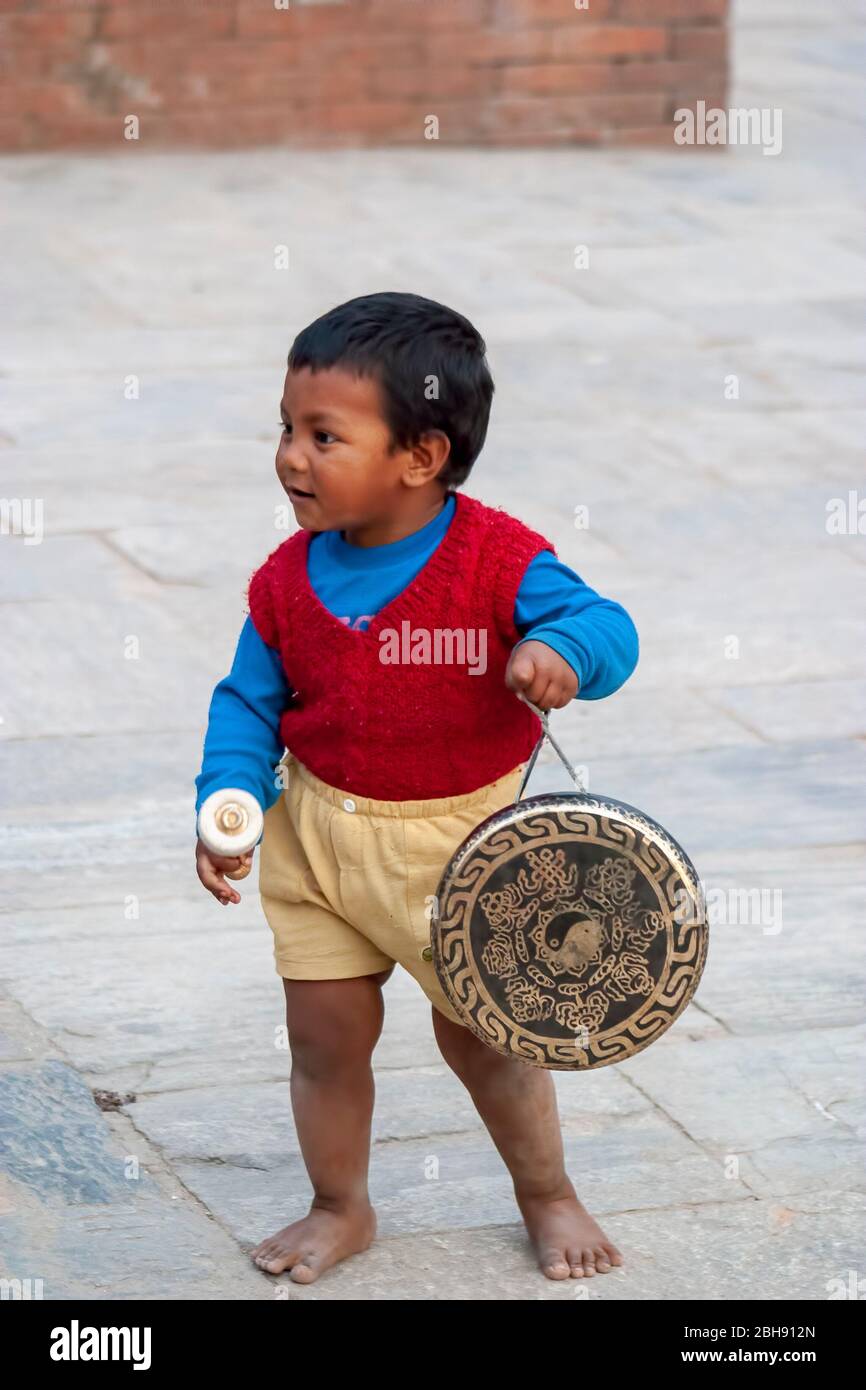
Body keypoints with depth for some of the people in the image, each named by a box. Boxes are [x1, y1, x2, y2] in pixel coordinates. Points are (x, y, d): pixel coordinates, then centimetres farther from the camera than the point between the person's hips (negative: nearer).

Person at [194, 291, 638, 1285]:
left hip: (461, 842, -3)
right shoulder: (288, 580, -6)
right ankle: (340, 1206, 31)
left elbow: (605, 627, -22)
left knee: (481, 1036, 11)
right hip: (317, 835, 3)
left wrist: (562, 651, -44)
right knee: (325, 1036, 8)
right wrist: (229, 802, -11)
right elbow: (250, 701, 3)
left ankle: (547, 1193, 35)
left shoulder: (498, 561, -19)